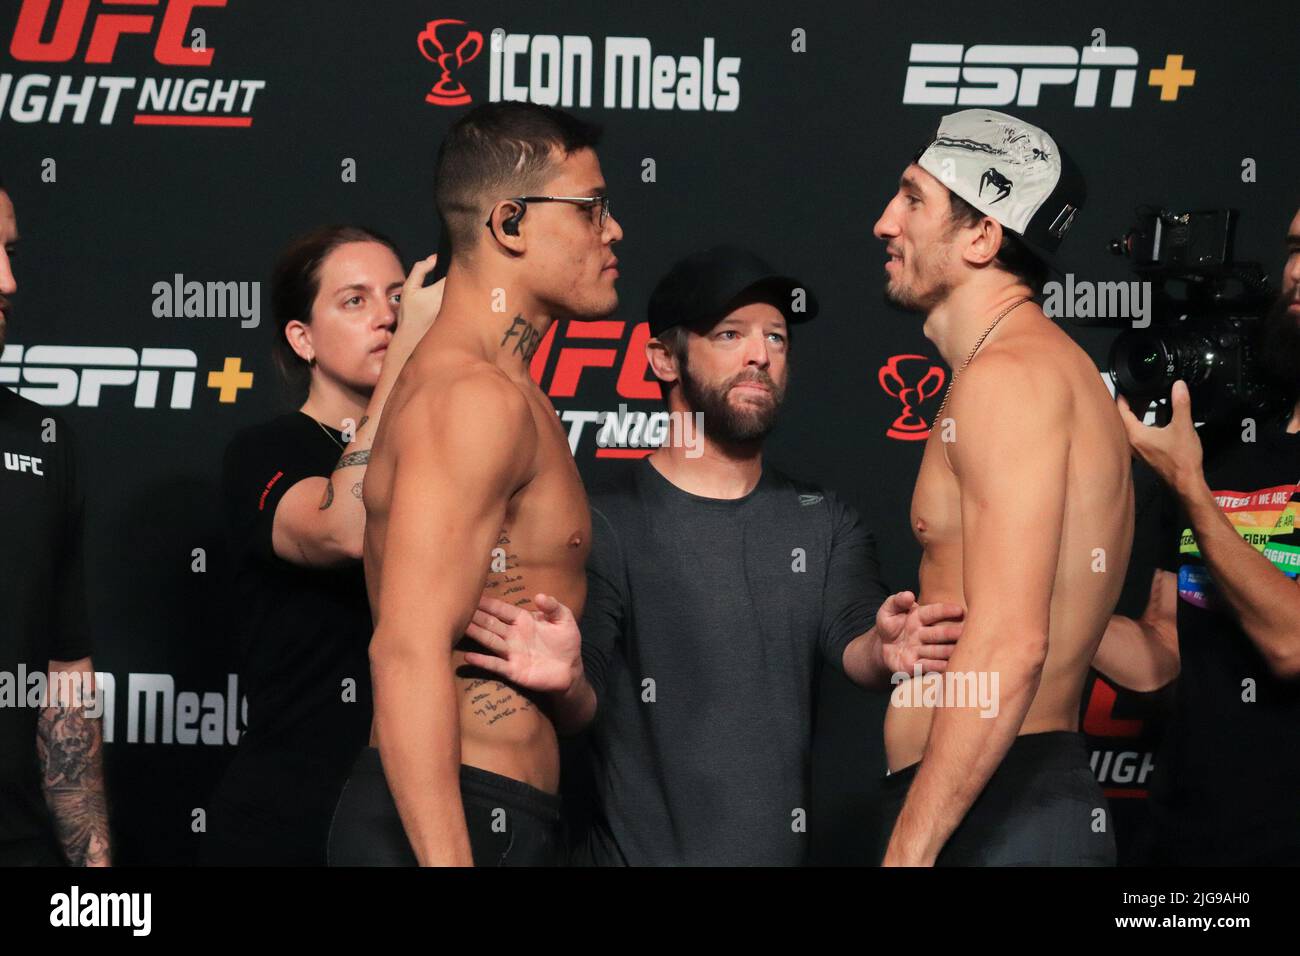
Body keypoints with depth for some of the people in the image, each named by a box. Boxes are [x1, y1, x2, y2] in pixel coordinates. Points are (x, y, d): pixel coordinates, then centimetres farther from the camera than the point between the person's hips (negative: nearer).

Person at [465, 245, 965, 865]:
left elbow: (852, 644, -9)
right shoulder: (605, 523, -5)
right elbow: (583, 713, -9)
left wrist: (883, 651, -33)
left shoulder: (825, 525, 7)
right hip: (638, 849, -3)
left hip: (787, 849, 4)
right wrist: (568, 683, -33)